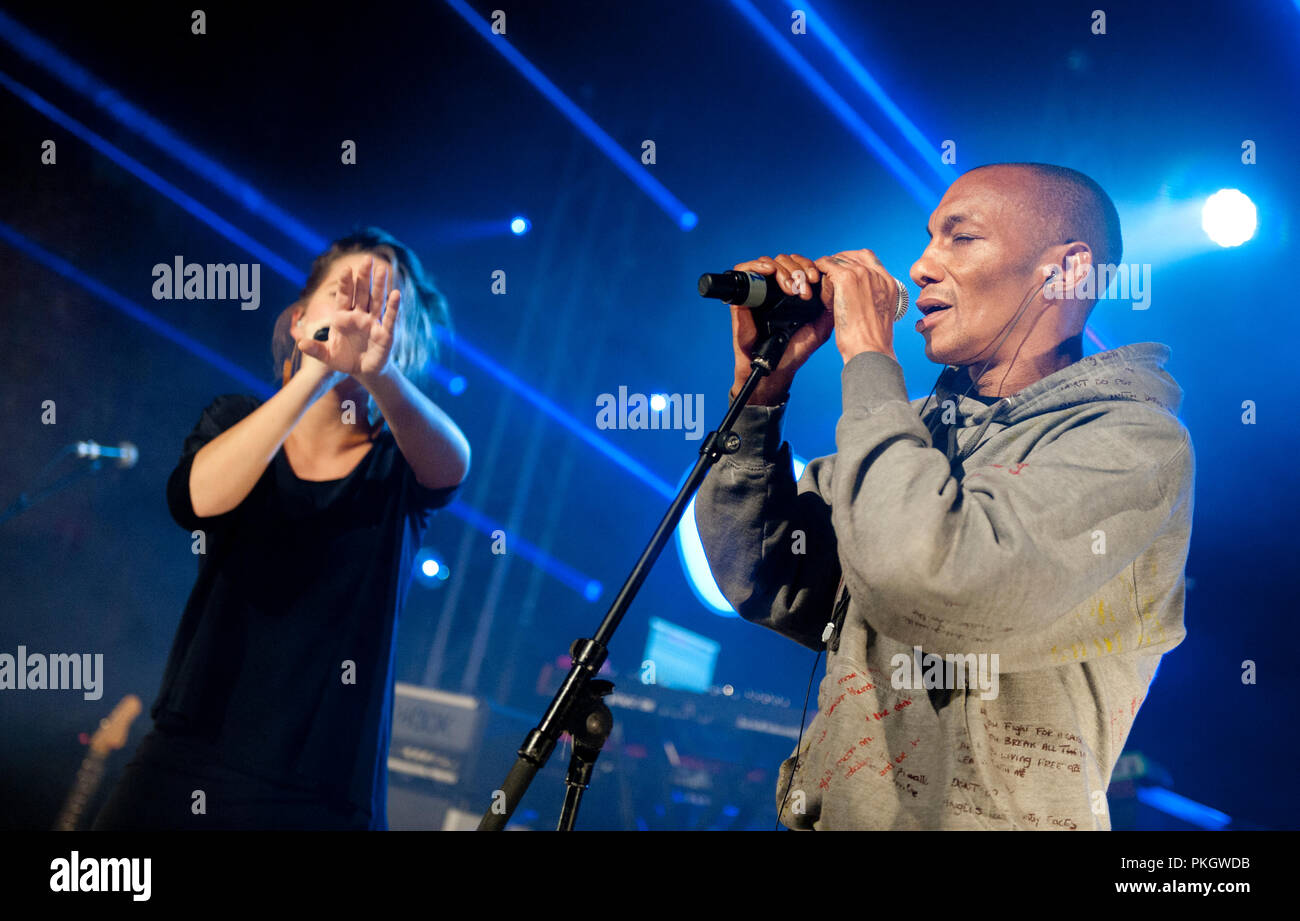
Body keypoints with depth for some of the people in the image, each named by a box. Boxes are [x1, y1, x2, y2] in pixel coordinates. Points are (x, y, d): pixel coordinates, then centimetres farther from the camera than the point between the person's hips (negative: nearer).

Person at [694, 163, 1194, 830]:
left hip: (981, 818, -5)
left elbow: (920, 581, -25)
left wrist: (868, 356, -14)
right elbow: (765, 585, 10)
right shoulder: (932, 425, 10)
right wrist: (761, 385, 2)